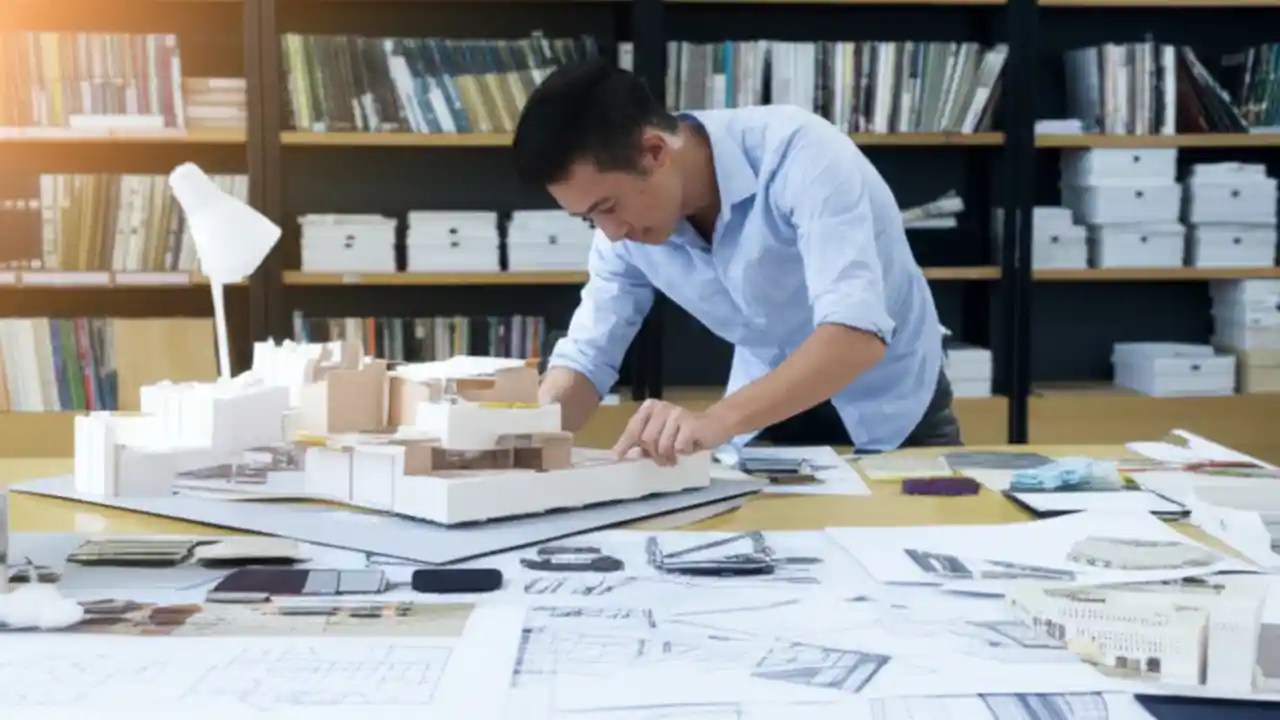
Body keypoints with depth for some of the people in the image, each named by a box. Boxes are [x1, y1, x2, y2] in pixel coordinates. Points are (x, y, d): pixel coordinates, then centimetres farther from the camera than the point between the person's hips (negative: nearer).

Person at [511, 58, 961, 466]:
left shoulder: (796, 152, -30)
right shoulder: (626, 215, -13)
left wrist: (717, 421, -53)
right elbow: (586, 354, -4)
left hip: (889, 414, -4)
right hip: (769, 416, 4)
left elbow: (857, 334, -40)